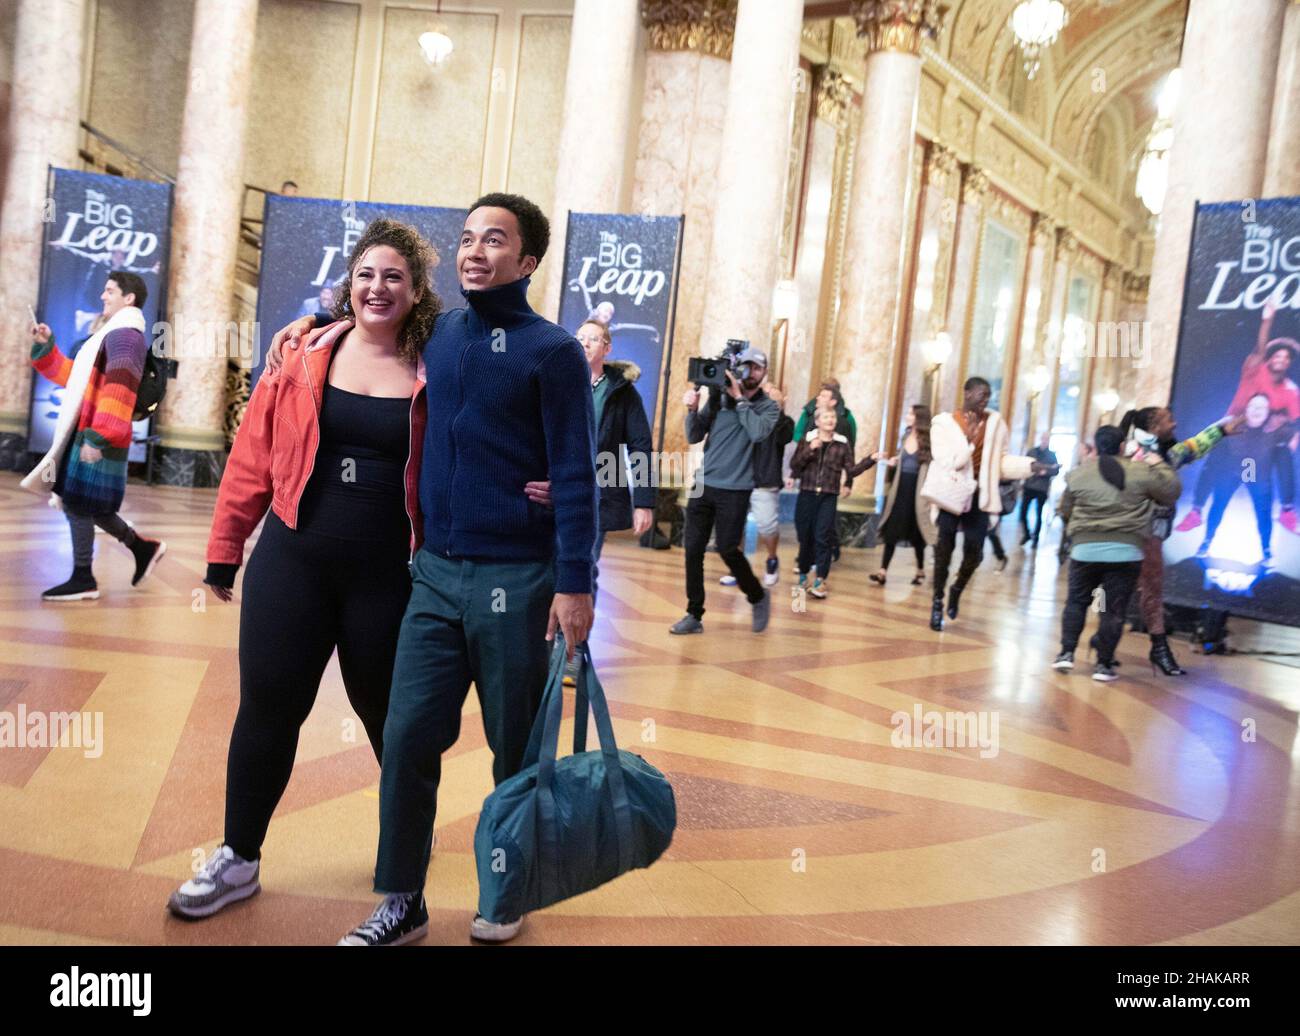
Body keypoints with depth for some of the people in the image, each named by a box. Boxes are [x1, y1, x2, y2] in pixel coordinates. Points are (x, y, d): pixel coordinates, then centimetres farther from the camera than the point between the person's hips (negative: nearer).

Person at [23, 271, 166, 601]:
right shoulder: (114, 334, 21)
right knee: (84, 504, 14)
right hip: (87, 433, 10)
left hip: (97, 438, -10)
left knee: (76, 503, -4)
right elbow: (74, 376, 27)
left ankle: (83, 580, 5)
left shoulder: (124, 335, -12)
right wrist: (46, 347, 16)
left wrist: (96, 437, -27)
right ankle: (142, 547, 22)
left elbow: (117, 392, -23)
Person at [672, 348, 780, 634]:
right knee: (693, 549, 1)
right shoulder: (717, 398, 6)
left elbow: (758, 433, -19)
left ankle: (758, 597, 24)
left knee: (727, 549, -3)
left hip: (735, 490, -3)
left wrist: (739, 399, -15)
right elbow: (694, 437, 3)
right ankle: (694, 615, 13)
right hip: (704, 484, 3)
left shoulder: (768, 406, 1)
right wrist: (692, 410, -14)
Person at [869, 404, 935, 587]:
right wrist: (893, 463, 3)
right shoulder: (906, 437, 10)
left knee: (915, 533, 7)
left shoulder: (929, 441, -9)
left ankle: (920, 571, 25)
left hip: (917, 491, -5)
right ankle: (882, 572, -1)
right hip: (900, 489, 5)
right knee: (891, 531, 0)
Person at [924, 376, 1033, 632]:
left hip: (978, 495, 3)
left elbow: (1001, 460, 6)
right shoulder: (944, 422, -5)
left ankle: (957, 590, 29)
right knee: (945, 549, -1)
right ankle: (937, 602, 13)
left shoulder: (994, 422, 6)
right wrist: (969, 439, -18)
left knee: (974, 551, -1)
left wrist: (1030, 465, -6)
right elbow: (947, 462, -14)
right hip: (951, 493, -3)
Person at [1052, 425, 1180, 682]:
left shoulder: (1077, 474, 4)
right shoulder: (1141, 472, 0)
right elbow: (1172, 491, 10)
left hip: (1085, 549, 1)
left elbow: (1064, 511, 12)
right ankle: (1104, 664, 9)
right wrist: (1160, 466, 22)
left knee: (1076, 601, 16)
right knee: (1114, 610, 6)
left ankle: (1066, 653, 10)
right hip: (1126, 552, -1)